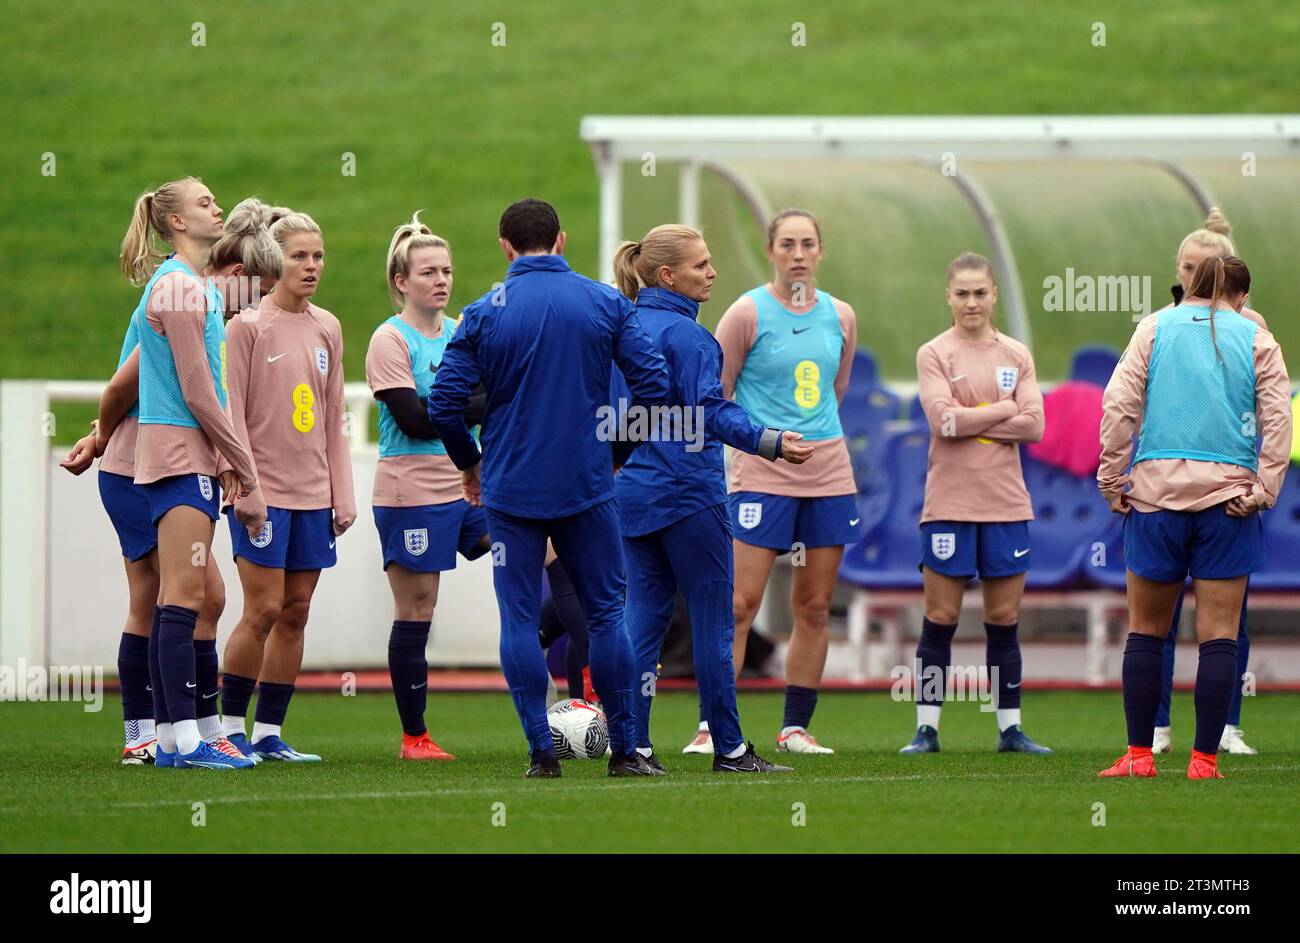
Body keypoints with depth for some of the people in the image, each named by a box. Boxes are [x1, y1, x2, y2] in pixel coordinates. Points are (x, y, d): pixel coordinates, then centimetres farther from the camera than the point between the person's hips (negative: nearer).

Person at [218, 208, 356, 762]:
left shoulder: (326, 329, 12)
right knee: (264, 609, -9)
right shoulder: (248, 325, -5)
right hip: (263, 489, -5)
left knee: (295, 613, 4)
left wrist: (342, 494, 12)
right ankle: (231, 727, 2)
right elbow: (231, 411, -7)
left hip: (313, 494, 5)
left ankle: (268, 733, 9)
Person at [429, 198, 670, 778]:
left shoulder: (484, 314, -3)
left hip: (510, 490, -1)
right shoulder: (606, 304, 0)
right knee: (605, 612, 8)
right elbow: (654, 385, -4)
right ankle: (624, 751, 9)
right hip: (587, 485, 1)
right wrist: (617, 450, 11)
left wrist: (470, 464, 12)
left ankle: (541, 751, -3)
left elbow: (444, 404, -6)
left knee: (519, 618, 3)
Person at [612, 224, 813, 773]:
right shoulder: (686, 334, -13)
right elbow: (712, 414, -22)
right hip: (689, 494, -8)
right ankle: (728, 749, 4)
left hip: (632, 494, 8)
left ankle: (634, 743, 2)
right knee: (712, 622, 0)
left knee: (644, 615, 8)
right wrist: (772, 443, -27)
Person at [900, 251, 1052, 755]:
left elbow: (1034, 426, -2)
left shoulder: (1017, 355, 9)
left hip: (1006, 505, 3)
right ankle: (926, 728, 2)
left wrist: (968, 421, -10)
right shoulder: (934, 354, 0)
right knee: (940, 619, -2)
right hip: (949, 503, -3)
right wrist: (1003, 411, -7)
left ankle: (1010, 727, 11)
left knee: (1005, 620, 6)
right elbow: (943, 419, -14)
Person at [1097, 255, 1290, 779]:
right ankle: (1204, 759, -1)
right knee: (1219, 634, 2)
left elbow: (1119, 403, 0)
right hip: (1228, 495, -1)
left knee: (1146, 631, 9)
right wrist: (1263, 489, -3)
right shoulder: (1257, 340, 7)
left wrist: (1112, 479, 3)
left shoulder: (1155, 328, 7)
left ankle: (1139, 755, 7)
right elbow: (1278, 418, -2)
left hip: (1156, 494, 1)